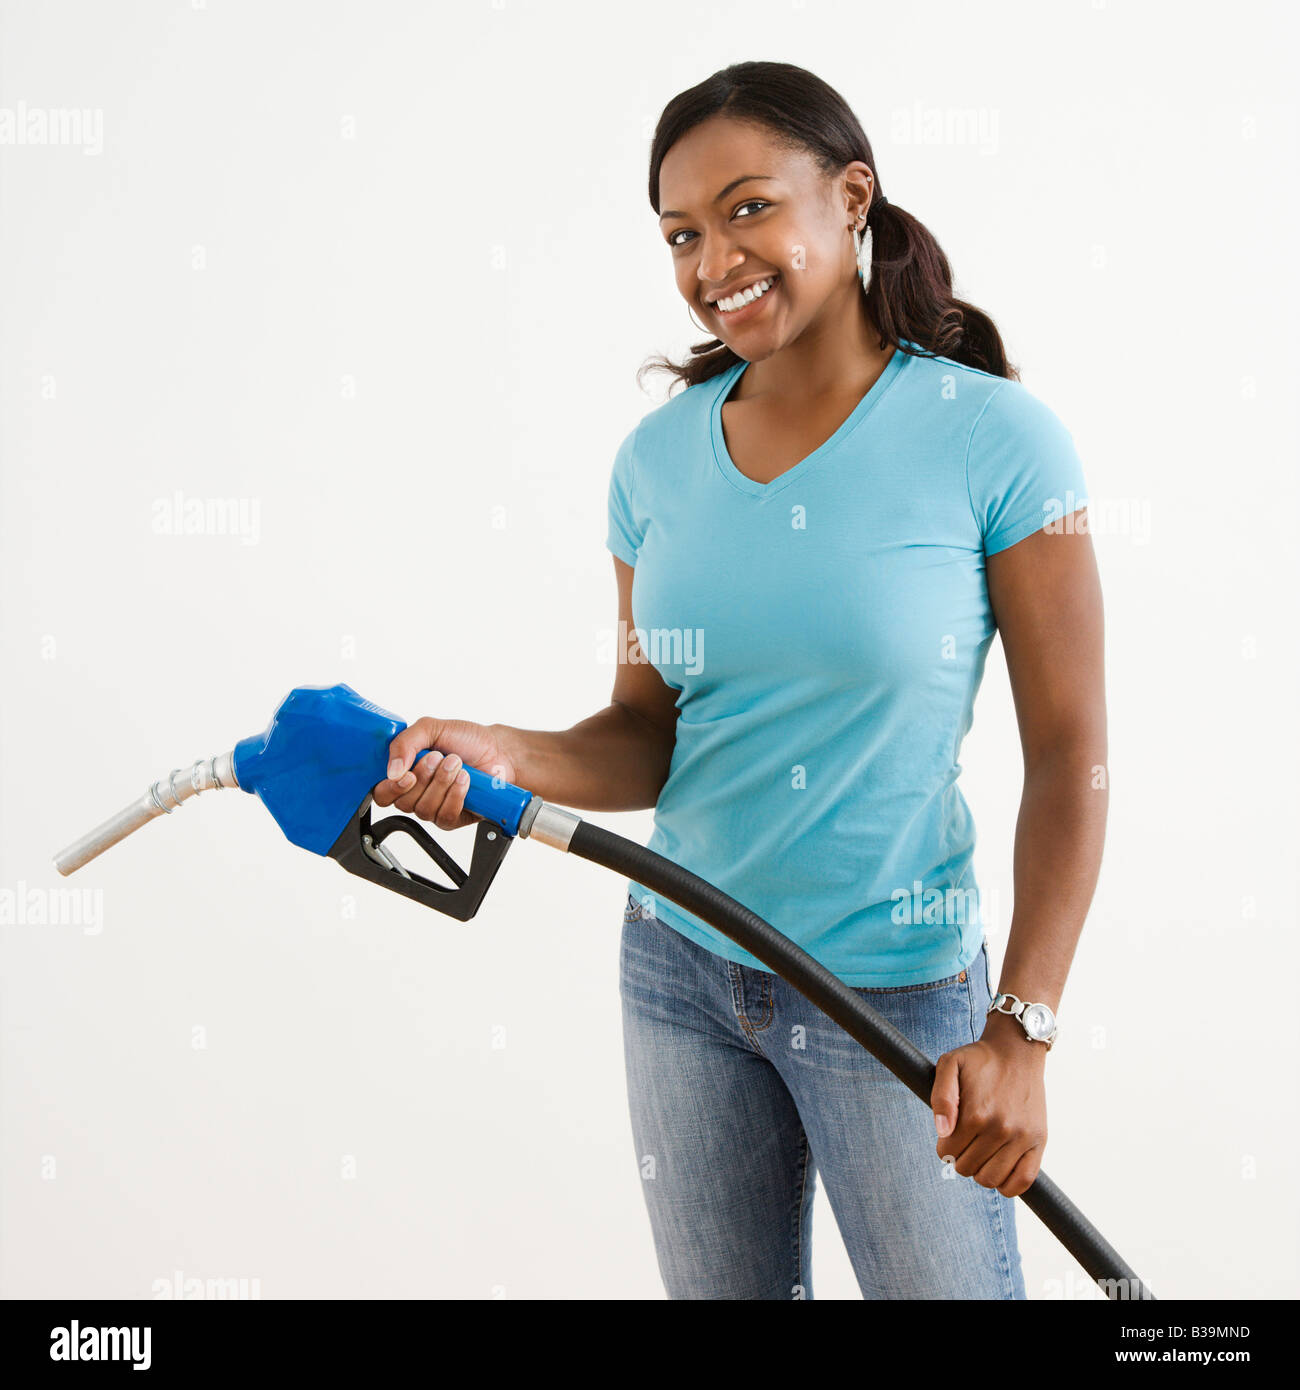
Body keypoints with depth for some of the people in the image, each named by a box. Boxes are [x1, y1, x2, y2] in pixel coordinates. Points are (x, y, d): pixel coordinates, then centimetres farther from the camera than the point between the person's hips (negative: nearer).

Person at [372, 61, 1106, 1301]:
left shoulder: (994, 441, -13)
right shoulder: (659, 457, -1)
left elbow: (1069, 755, -12)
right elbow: (647, 735, 2)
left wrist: (1019, 1029, -18)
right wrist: (506, 755, -19)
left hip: (898, 992, -4)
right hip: (679, 974, 4)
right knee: (718, 1292, 19)